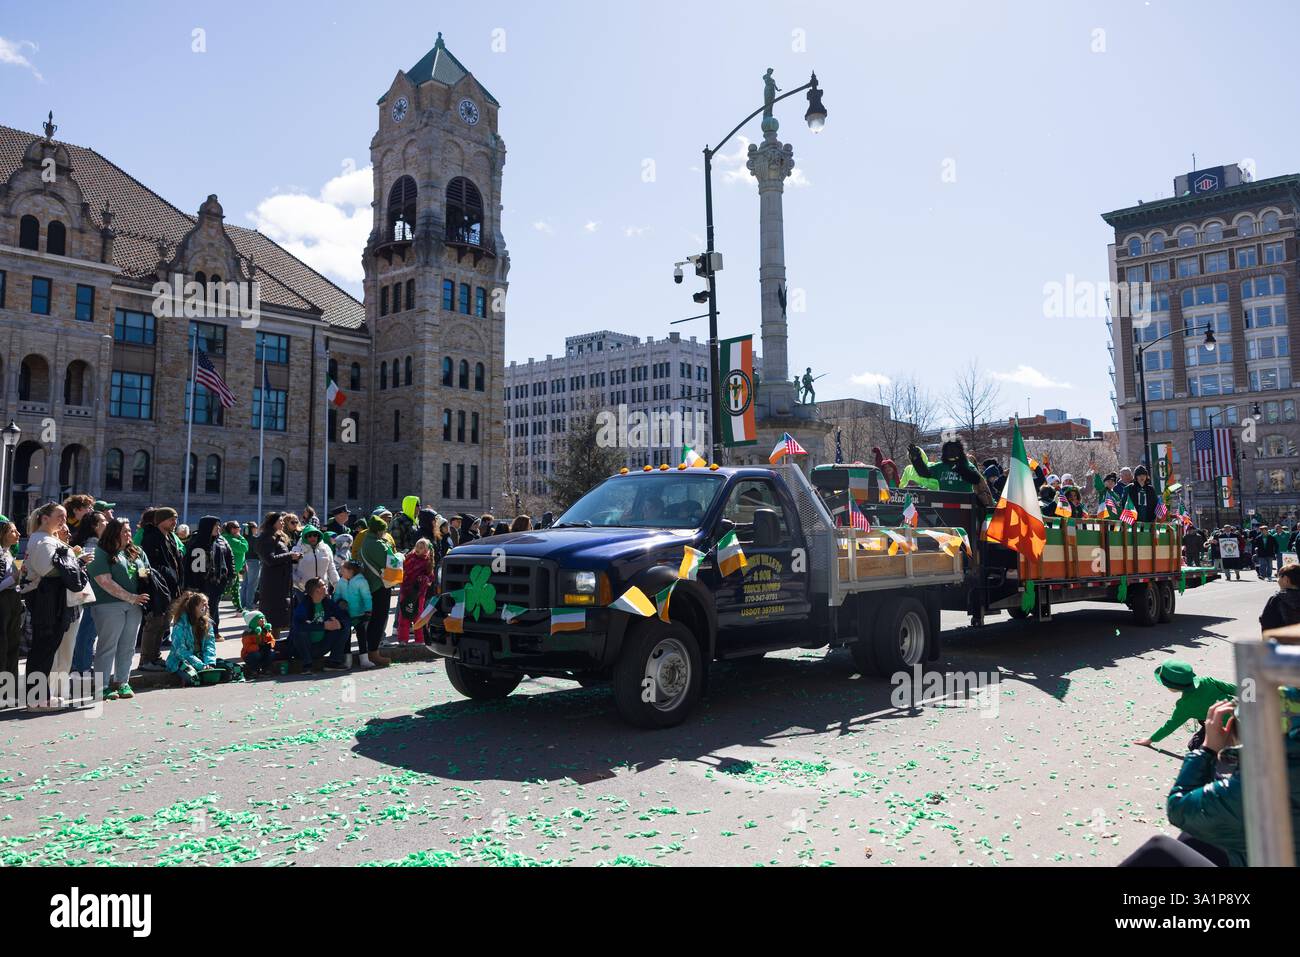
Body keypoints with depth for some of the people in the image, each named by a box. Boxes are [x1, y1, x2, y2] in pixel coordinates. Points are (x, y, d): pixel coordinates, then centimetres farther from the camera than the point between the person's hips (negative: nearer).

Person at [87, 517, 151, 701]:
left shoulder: (137, 553, 15)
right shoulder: (101, 554, -5)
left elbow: (147, 572, 26)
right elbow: (106, 582, -13)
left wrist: (146, 575, 0)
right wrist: (131, 597, -16)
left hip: (134, 606, 6)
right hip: (109, 605, -6)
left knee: (128, 647, 9)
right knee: (108, 646, -2)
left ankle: (122, 682, 19)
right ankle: (103, 686, 4)